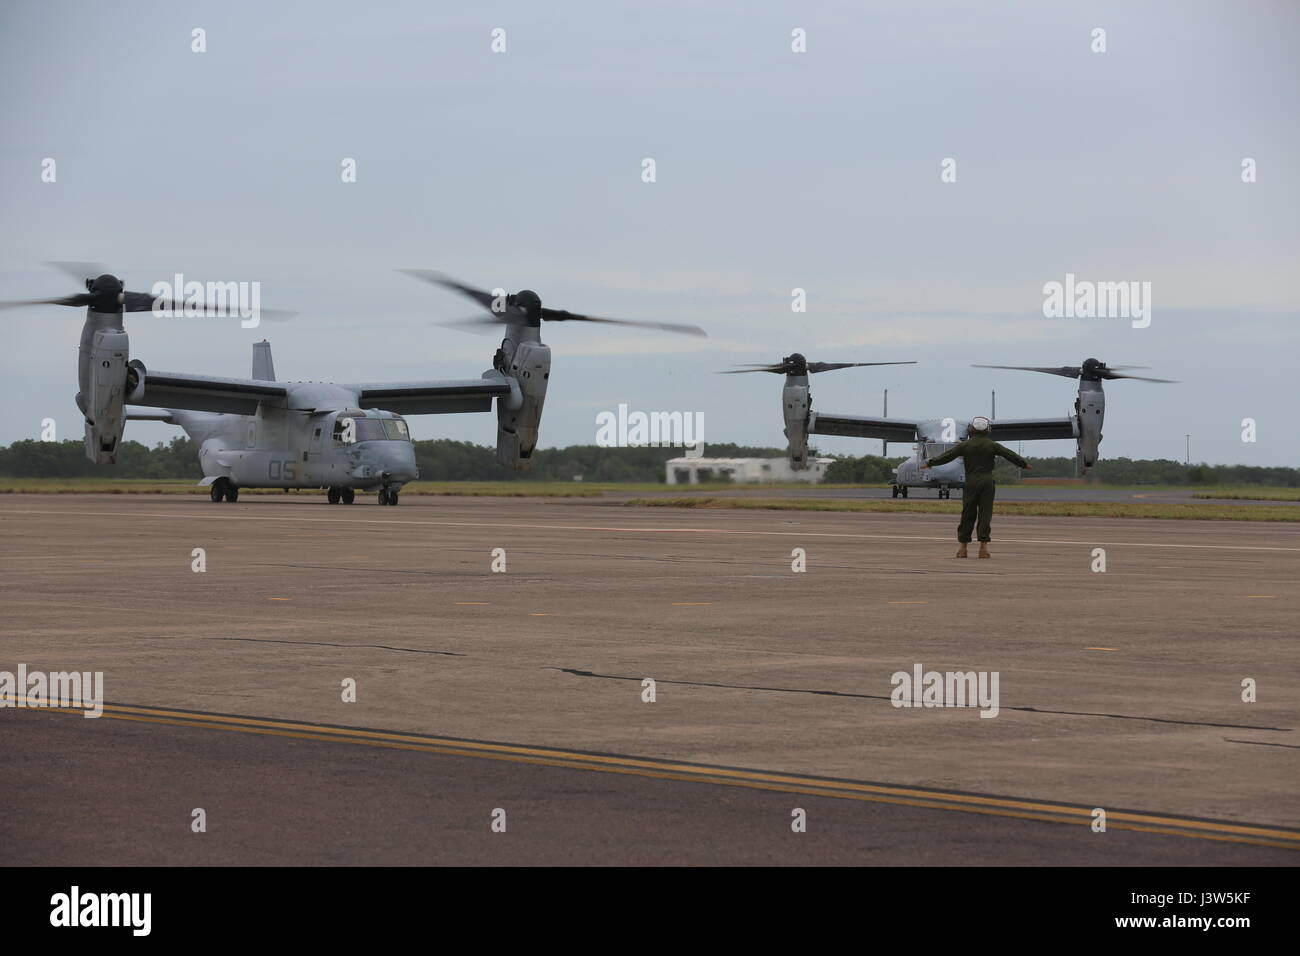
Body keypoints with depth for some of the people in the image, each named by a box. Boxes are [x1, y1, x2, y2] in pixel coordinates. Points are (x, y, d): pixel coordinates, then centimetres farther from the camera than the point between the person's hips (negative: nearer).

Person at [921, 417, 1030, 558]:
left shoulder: (965, 445, 0)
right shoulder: (992, 445, 2)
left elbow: (947, 456, 2)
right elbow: (1010, 455, 8)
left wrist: (930, 463, 12)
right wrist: (1024, 464, 22)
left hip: (971, 482, 0)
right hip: (987, 481, 0)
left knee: (967, 515, 5)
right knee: (985, 515, 0)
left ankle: (963, 547, 7)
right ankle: (983, 547, -7)